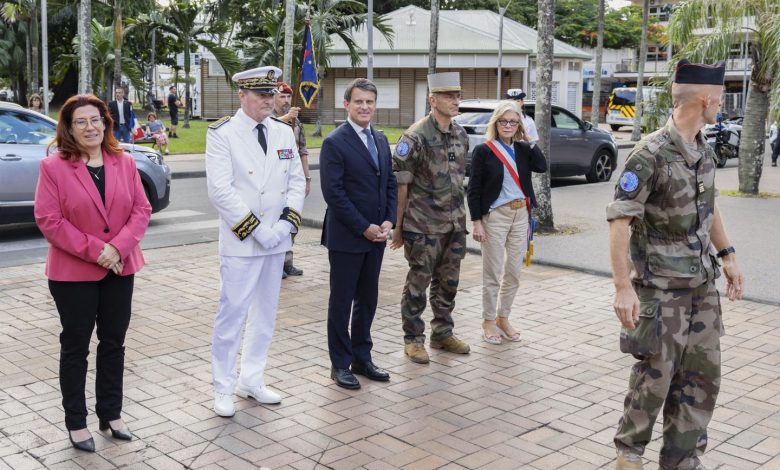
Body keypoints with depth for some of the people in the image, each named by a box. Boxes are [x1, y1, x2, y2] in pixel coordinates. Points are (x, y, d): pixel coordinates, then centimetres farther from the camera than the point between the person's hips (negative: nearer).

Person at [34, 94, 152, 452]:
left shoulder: (124, 163, 3)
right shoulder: (53, 167, -9)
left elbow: (141, 210, 0)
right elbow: (48, 220, -14)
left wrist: (118, 248, -15)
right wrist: (94, 250, -19)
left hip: (120, 269, 4)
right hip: (73, 273, -4)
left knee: (113, 343, 13)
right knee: (75, 346, 7)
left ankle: (111, 414, 27)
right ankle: (76, 422, 19)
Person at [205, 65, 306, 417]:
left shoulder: (284, 132, 8)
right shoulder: (222, 134, -9)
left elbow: (297, 181, 10)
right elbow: (220, 191, -16)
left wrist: (287, 223, -5)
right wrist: (257, 229, -17)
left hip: (277, 241, 6)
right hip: (241, 242, -6)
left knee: (265, 314, 13)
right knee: (231, 314, 0)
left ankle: (251, 381, 27)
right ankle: (223, 388, 15)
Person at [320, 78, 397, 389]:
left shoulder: (381, 140, 11)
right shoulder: (335, 143, -11)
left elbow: (390, 183, 13)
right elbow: (333, 192, -16)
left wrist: (389, 221, -1)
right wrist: (364, 228, -16)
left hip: (376, 235, 7)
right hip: (346, 237, -6)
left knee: (367, 300, 15)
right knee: (341, 302, 5)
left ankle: (361, 357, 27)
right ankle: (340, 364, 17)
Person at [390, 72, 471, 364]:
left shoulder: (461, 135, 8)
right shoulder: (416, 137, -14)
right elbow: (400, 184, -12)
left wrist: (461, 215, 16)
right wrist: (398, 226, -11)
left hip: (454, 224, 7)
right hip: (423, 225, -7)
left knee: (448, 282, 15)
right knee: (418, 282, 3)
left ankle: (442, 334, 30)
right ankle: (413, 339, 16)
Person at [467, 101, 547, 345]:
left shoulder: (522, 149, 7)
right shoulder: (483, 151, -6)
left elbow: (541, 167, -10)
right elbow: (474, 189, -7)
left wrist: (529, 140, -8)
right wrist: (476, 222, -12)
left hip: (520, 215, 5)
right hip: (495, 216, -4)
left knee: (513, 273, 10)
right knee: (493, 273, 2)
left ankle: (503, 318, 25)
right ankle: (488, 322, 15)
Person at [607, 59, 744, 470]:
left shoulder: (704, 151, 7)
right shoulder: (650, 154, -18)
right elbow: (619, 220, -21)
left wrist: (727, 255, 17)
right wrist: (623, 286, -25)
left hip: (702, 284, 8)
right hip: (661, 287, -7)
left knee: (703, 376, 10)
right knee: (655, 376, 3)